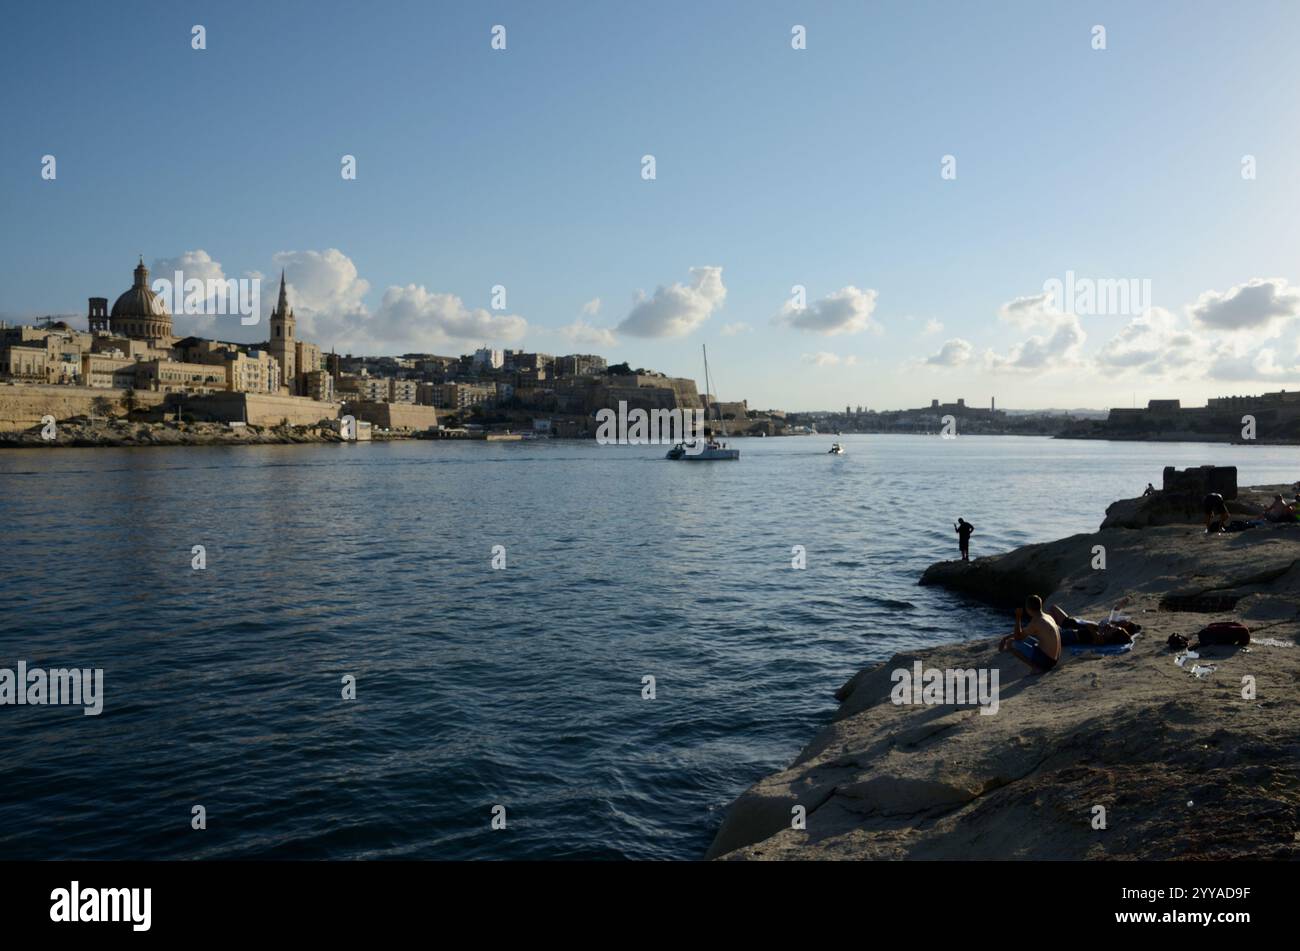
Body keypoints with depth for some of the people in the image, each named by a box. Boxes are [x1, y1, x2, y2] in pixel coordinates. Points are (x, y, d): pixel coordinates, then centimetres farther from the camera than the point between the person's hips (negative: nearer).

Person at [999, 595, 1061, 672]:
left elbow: (1018, 637, -7)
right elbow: (1023, 633, 18)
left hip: (1045, 659, -9)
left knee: (1011, 643, -7)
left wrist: (1018, 617, -3)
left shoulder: (1036, 622, -20)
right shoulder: (1048, 617, 8)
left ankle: (1037, 668, -5)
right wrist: (1006, 638, 16)